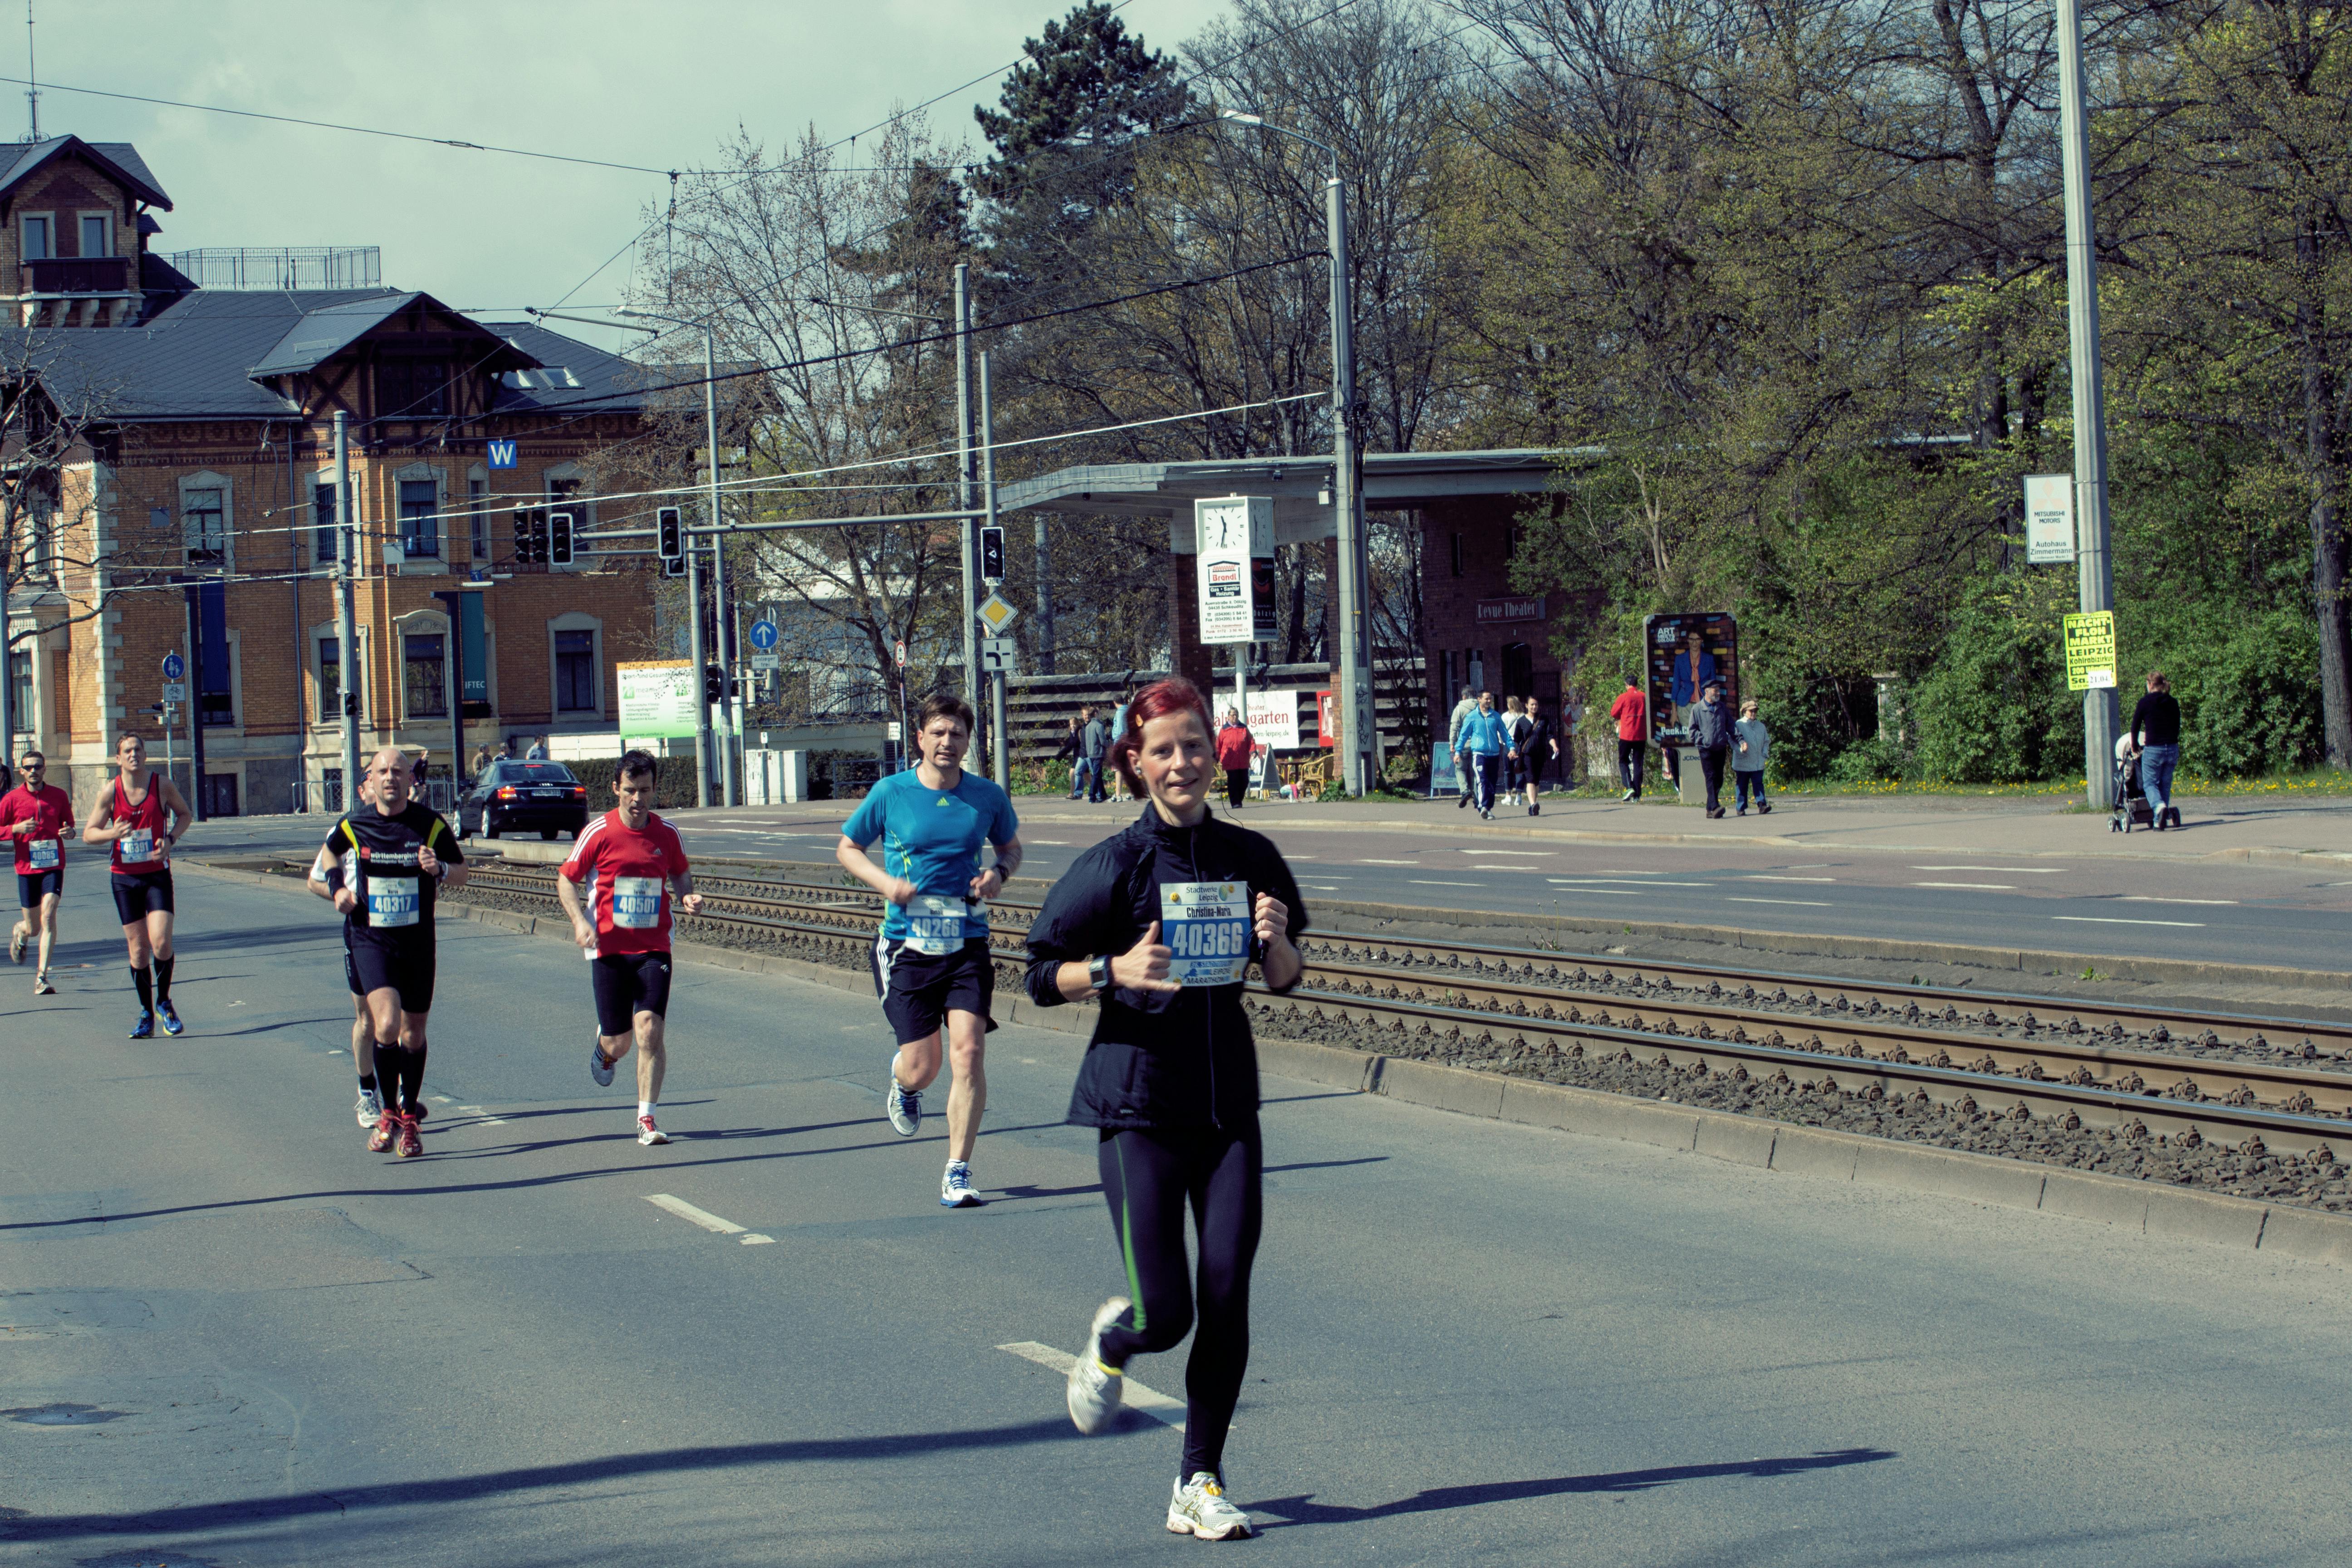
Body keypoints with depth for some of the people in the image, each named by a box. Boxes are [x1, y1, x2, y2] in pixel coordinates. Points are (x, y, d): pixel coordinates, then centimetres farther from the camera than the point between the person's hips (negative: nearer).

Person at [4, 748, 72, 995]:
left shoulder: (59, 796, 4)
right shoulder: (12, 799, -1)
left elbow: (69, 824, 16)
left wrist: (68, 831, -8)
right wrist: (16, 829, -16)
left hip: (54, 866, 0)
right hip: (27, 869, 0)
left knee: (48, 916, -17)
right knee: (33, 928, 6)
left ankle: (42, 976, -14)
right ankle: (19, 932, 46)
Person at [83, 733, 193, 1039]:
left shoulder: (163, 785, -5)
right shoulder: (110, 792, -4)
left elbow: (185, 814, 11)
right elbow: (88, 833, 1)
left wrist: (171, 839, -8)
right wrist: (113, 833, -21)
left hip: (158, 875, -1)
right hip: (125, 877, 1)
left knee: (161, 942, -15)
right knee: (138, 948, 3)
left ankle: (164, 1002, 8)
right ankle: (146, 1014, 17)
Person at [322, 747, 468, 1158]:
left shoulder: (431, 825, -3)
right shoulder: (352, 826, -2)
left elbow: (461, 874, 5)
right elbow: (331, 851, 20)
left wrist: (440, 869, -16)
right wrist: (338, 887, 4)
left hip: (417, 940, 2)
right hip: (370, 939, -1)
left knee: (413, 1033, 10)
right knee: (387, 1024, -20)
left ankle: (409, 1118, 29)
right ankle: (389, 1113, -3)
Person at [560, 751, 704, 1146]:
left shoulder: (667, 834, 2)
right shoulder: (599, 833, -6)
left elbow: (680, 873, 20)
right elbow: (567, 880, 2)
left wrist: (688, 896, -2)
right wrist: (579, 921, -14)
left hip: (654, 949, 1)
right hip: (609, 948, -1)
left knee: (650, 1031, -14)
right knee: (618, 1044, 4)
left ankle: (647, 1119, -5)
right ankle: (604, 1047, 43)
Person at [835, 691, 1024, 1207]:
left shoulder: (988, 797, 3)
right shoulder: (890, 793, -2)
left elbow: (1011, 848, 20)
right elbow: (846, 848, 10)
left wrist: (999, 874, -3)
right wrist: (884, 881, -9)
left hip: (968, 943, 1)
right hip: (908, 945, -1)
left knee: (967, 1050, -13)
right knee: (922, 1067, -2)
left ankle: (957, 1174, -4)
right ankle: (902, 1082, 39)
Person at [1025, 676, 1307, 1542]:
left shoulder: (1250, 857, 5)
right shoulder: (1115, 864, -7)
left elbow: (1284, 980, 15)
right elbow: (1043, 979, -4)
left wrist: (1277, 943, -7)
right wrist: (1114, 969, -22)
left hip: (1228, 1102, 4)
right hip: (1137, 1103, -4)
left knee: (1227, 1299, -2)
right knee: (1164, 1313, -8)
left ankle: (1200, 1485, 10)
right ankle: (1110, 1344, 29)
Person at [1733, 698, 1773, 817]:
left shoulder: (1761, 726, 12)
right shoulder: (1738, 725, -3)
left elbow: (1766, 741, 20)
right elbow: (1733, 741, -8)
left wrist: (1765, 753, 5)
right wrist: (1741, 748, -24)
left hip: (1758, 763, 3)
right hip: (1742, 763, -3)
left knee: (1758, 784, -4)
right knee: (1742, 786, 3)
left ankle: (1762, 806, -10)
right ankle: (1741, 808, 9)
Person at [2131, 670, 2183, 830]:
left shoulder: (2145, 702, -5)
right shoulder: (2173, 703, 8)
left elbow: (2135, 727, 2)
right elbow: (2177, 727, 16)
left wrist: (2135, 745, 19)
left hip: (2153, 750, -4)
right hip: (2172, 749, 4)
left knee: (2150, 783, 6)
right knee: (2165, 784, 13)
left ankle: (2160, 807, -24)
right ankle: (2160, 822, 5)